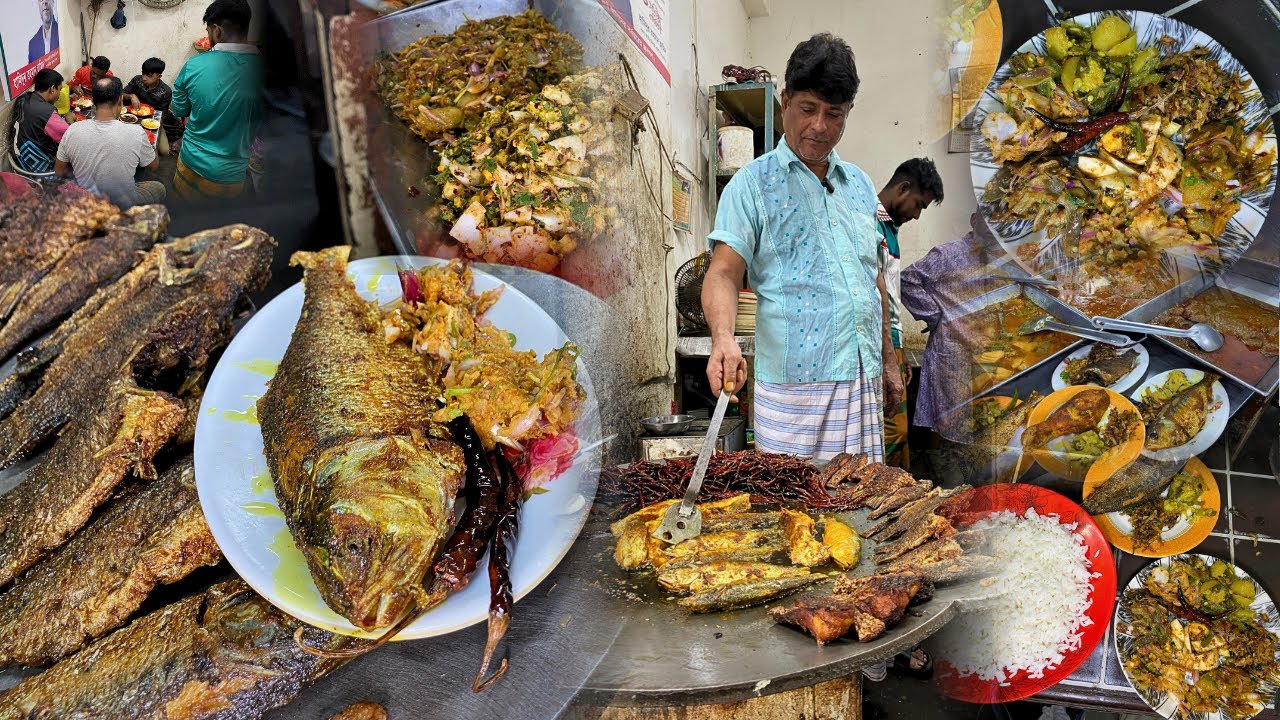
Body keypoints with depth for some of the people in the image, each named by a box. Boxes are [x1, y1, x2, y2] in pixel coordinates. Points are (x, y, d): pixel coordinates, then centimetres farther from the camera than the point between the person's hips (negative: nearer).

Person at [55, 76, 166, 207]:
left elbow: (60, 172, -2)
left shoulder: (72, 131, -16)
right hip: (124, 206, -3)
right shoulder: (136, 133, -25)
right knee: (159, 188, 26)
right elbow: (154, 165, -5)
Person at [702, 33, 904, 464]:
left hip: (863, 382, 6)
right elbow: (723, 273, -12)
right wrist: (724, 339, -32)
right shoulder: (753, 184, -3)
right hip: (793, 385, -5)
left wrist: (888, 361, 19)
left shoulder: (859, 183, 15)